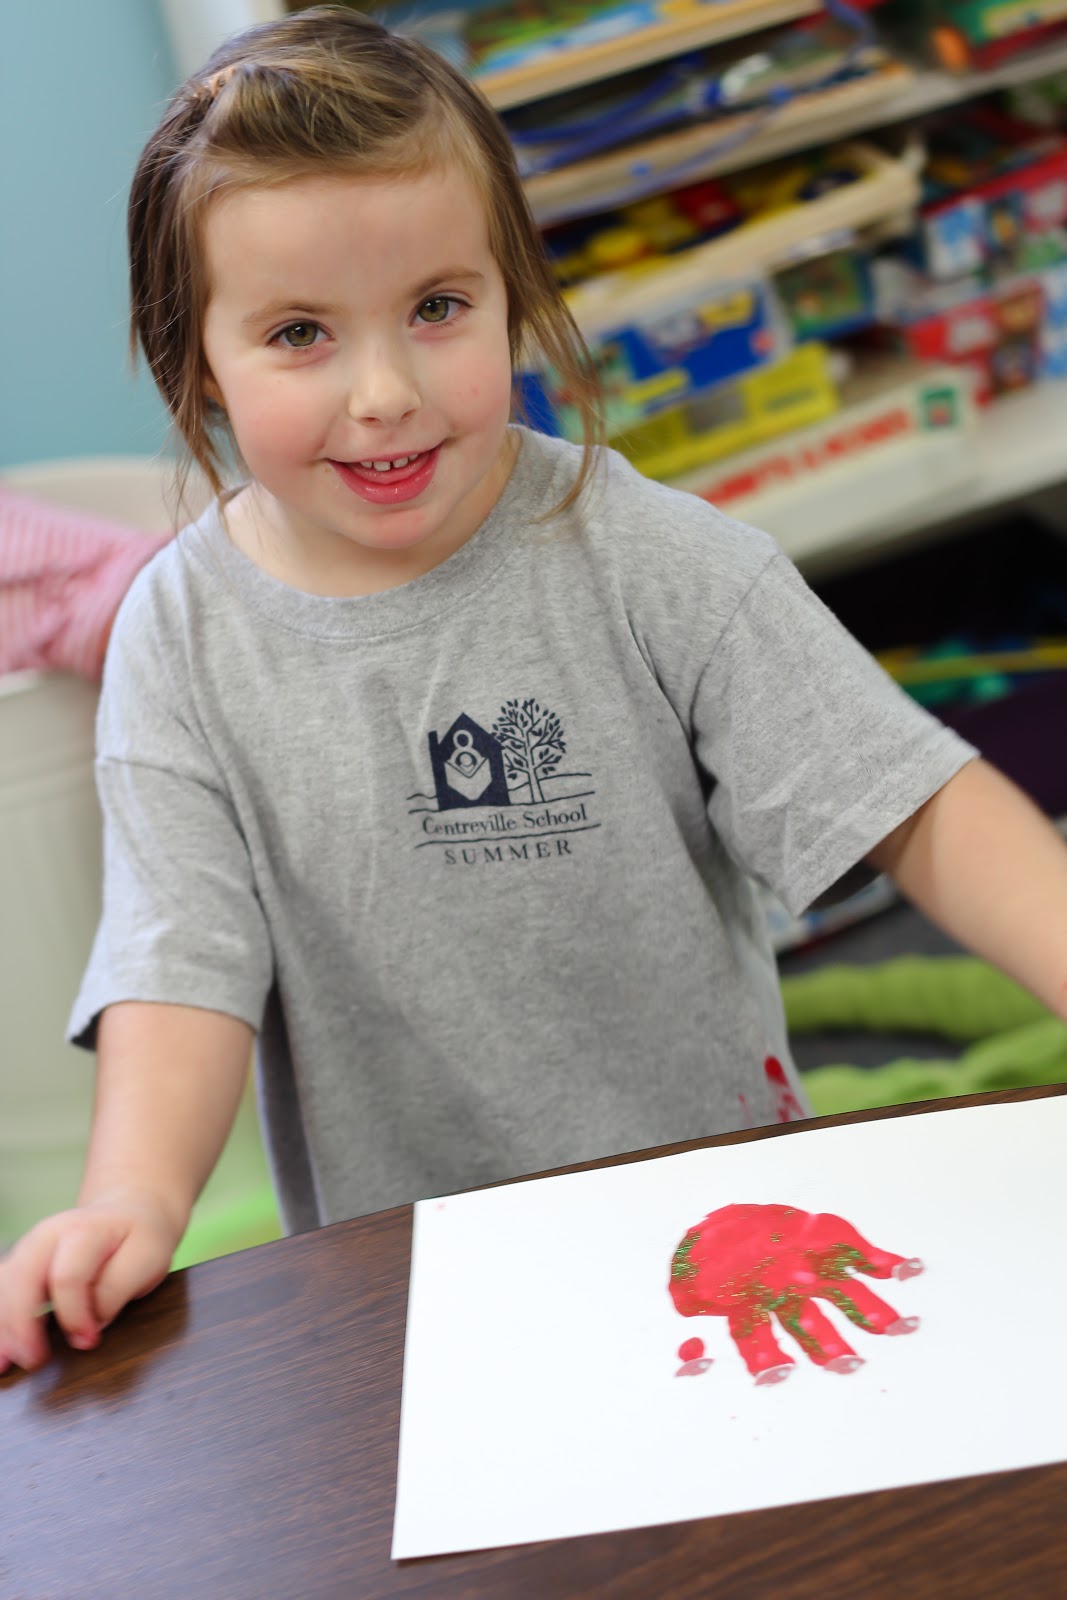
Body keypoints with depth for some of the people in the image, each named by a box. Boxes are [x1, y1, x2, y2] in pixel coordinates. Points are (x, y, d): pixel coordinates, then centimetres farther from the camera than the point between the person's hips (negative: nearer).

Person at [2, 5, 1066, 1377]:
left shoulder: (647, 564, -9)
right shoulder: (185, 642, -4)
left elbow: (917, 809, -10)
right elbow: (183, 961, -9)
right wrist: (134, 1198, -27)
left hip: (716, 1205, -1)